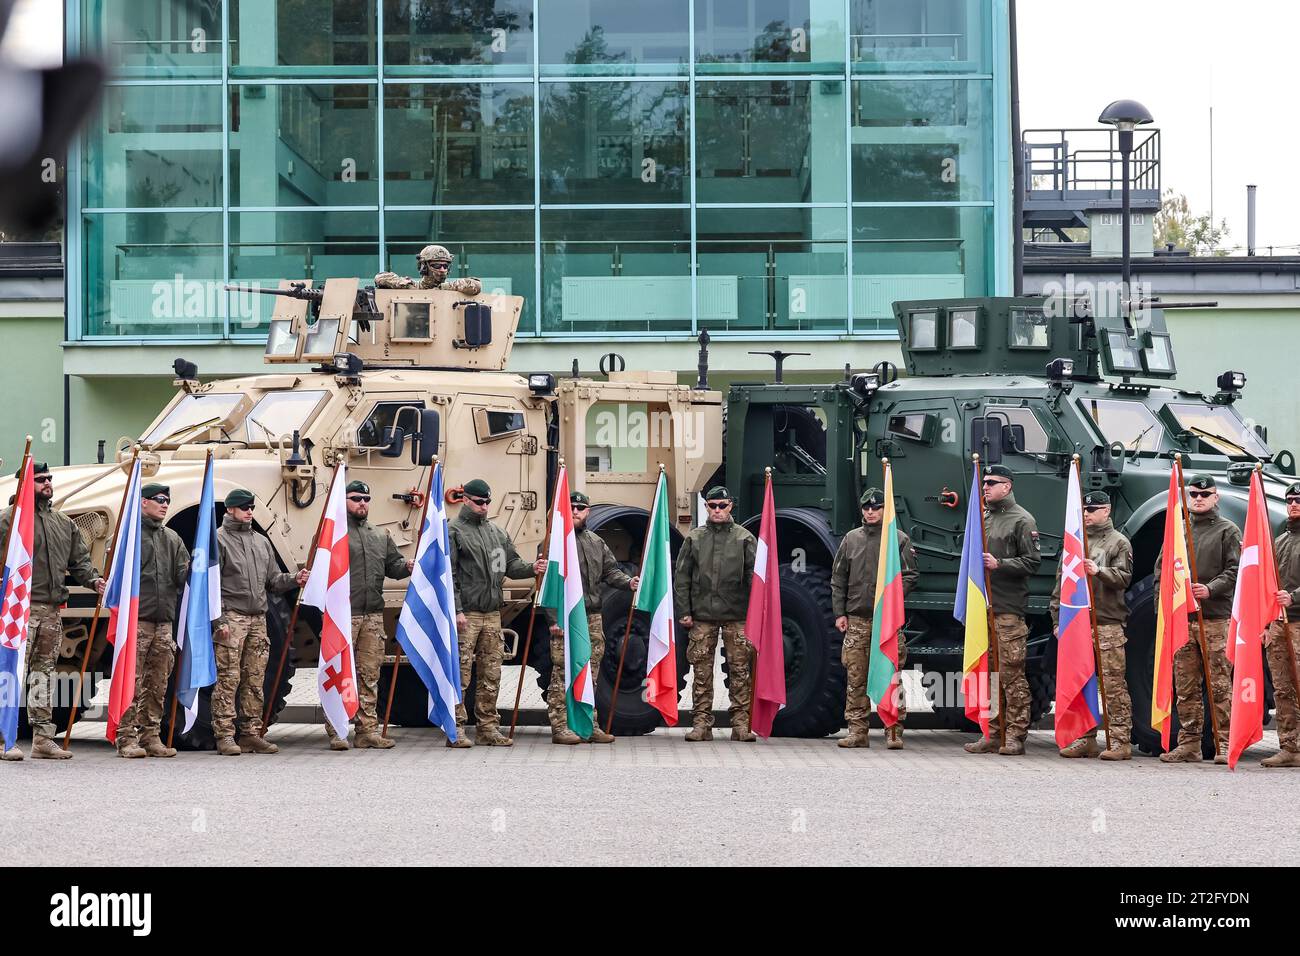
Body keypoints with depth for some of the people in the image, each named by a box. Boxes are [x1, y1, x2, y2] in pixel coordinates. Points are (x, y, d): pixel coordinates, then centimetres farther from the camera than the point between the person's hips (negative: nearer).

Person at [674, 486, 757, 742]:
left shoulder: (744, 538, 5)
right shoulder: (694, 538, 9)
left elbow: (755, 577, 2)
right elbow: (681, 577, 8)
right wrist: (683, 611, 0)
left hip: (736, 616, -1)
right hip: (702, 616, 1)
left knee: (740, 670, -1)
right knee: (702, 671, 2)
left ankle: (741, 724, 3)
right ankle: (701, 723, 7)